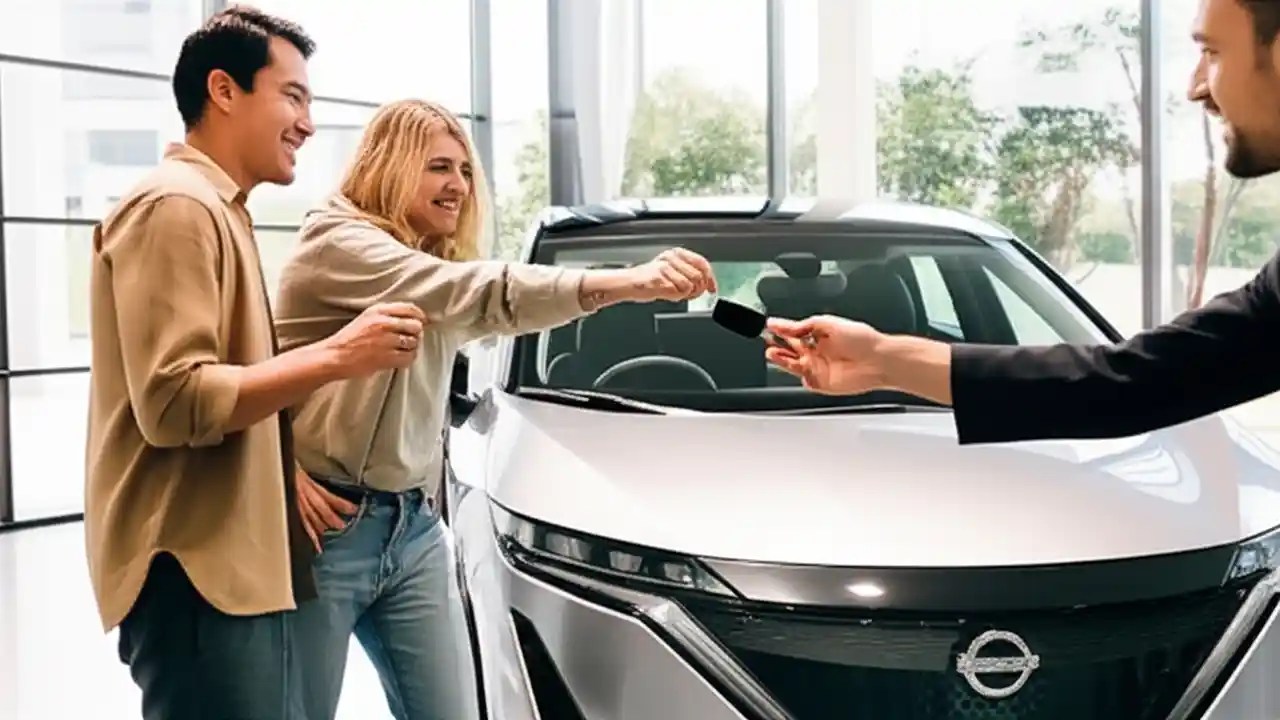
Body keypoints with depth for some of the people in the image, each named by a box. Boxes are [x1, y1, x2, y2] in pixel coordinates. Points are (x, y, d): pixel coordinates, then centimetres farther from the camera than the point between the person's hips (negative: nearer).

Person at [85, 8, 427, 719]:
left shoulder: (217, 211, 19)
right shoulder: (176, 207, -12)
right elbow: (174, 403, -21)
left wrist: (298, 481, 10)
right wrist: (336, 355, -20)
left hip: (234, 565, 10)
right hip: (197, 571, -10)